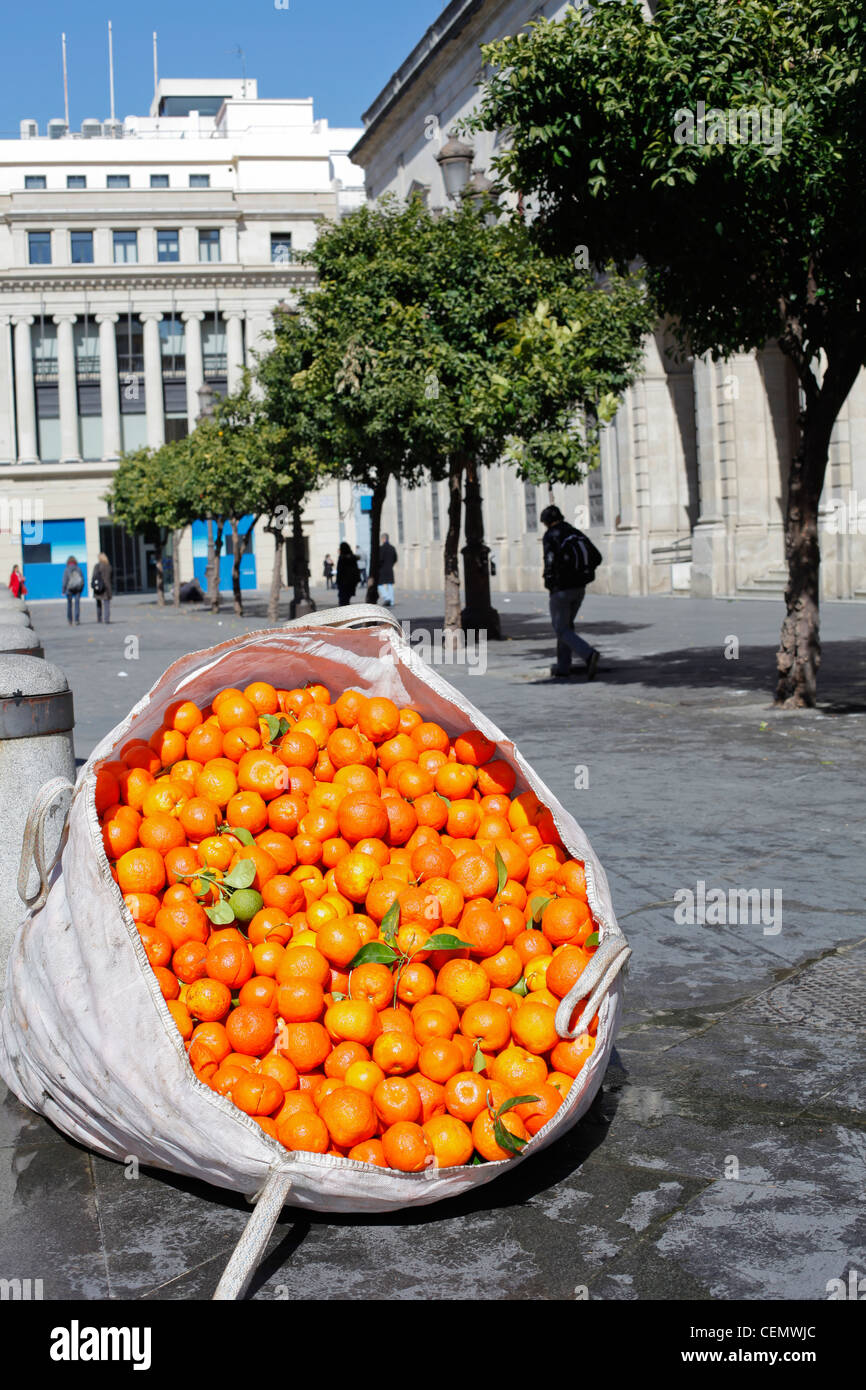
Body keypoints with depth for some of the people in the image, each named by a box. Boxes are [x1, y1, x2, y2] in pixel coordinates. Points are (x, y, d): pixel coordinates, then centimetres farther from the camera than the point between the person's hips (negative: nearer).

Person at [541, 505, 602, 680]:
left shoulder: (550, 536, -10)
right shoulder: (577, 534, 9)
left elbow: (551, 559, -25)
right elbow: (596, 557, 7)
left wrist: (548, 579, -10)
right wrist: (582, 574, 13)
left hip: (561, 590, -7)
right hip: (579, 588, 7)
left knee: (562, 631, 0)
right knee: (566, 625, 22)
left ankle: (589, 654, -22)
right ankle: (563, 666, 25)